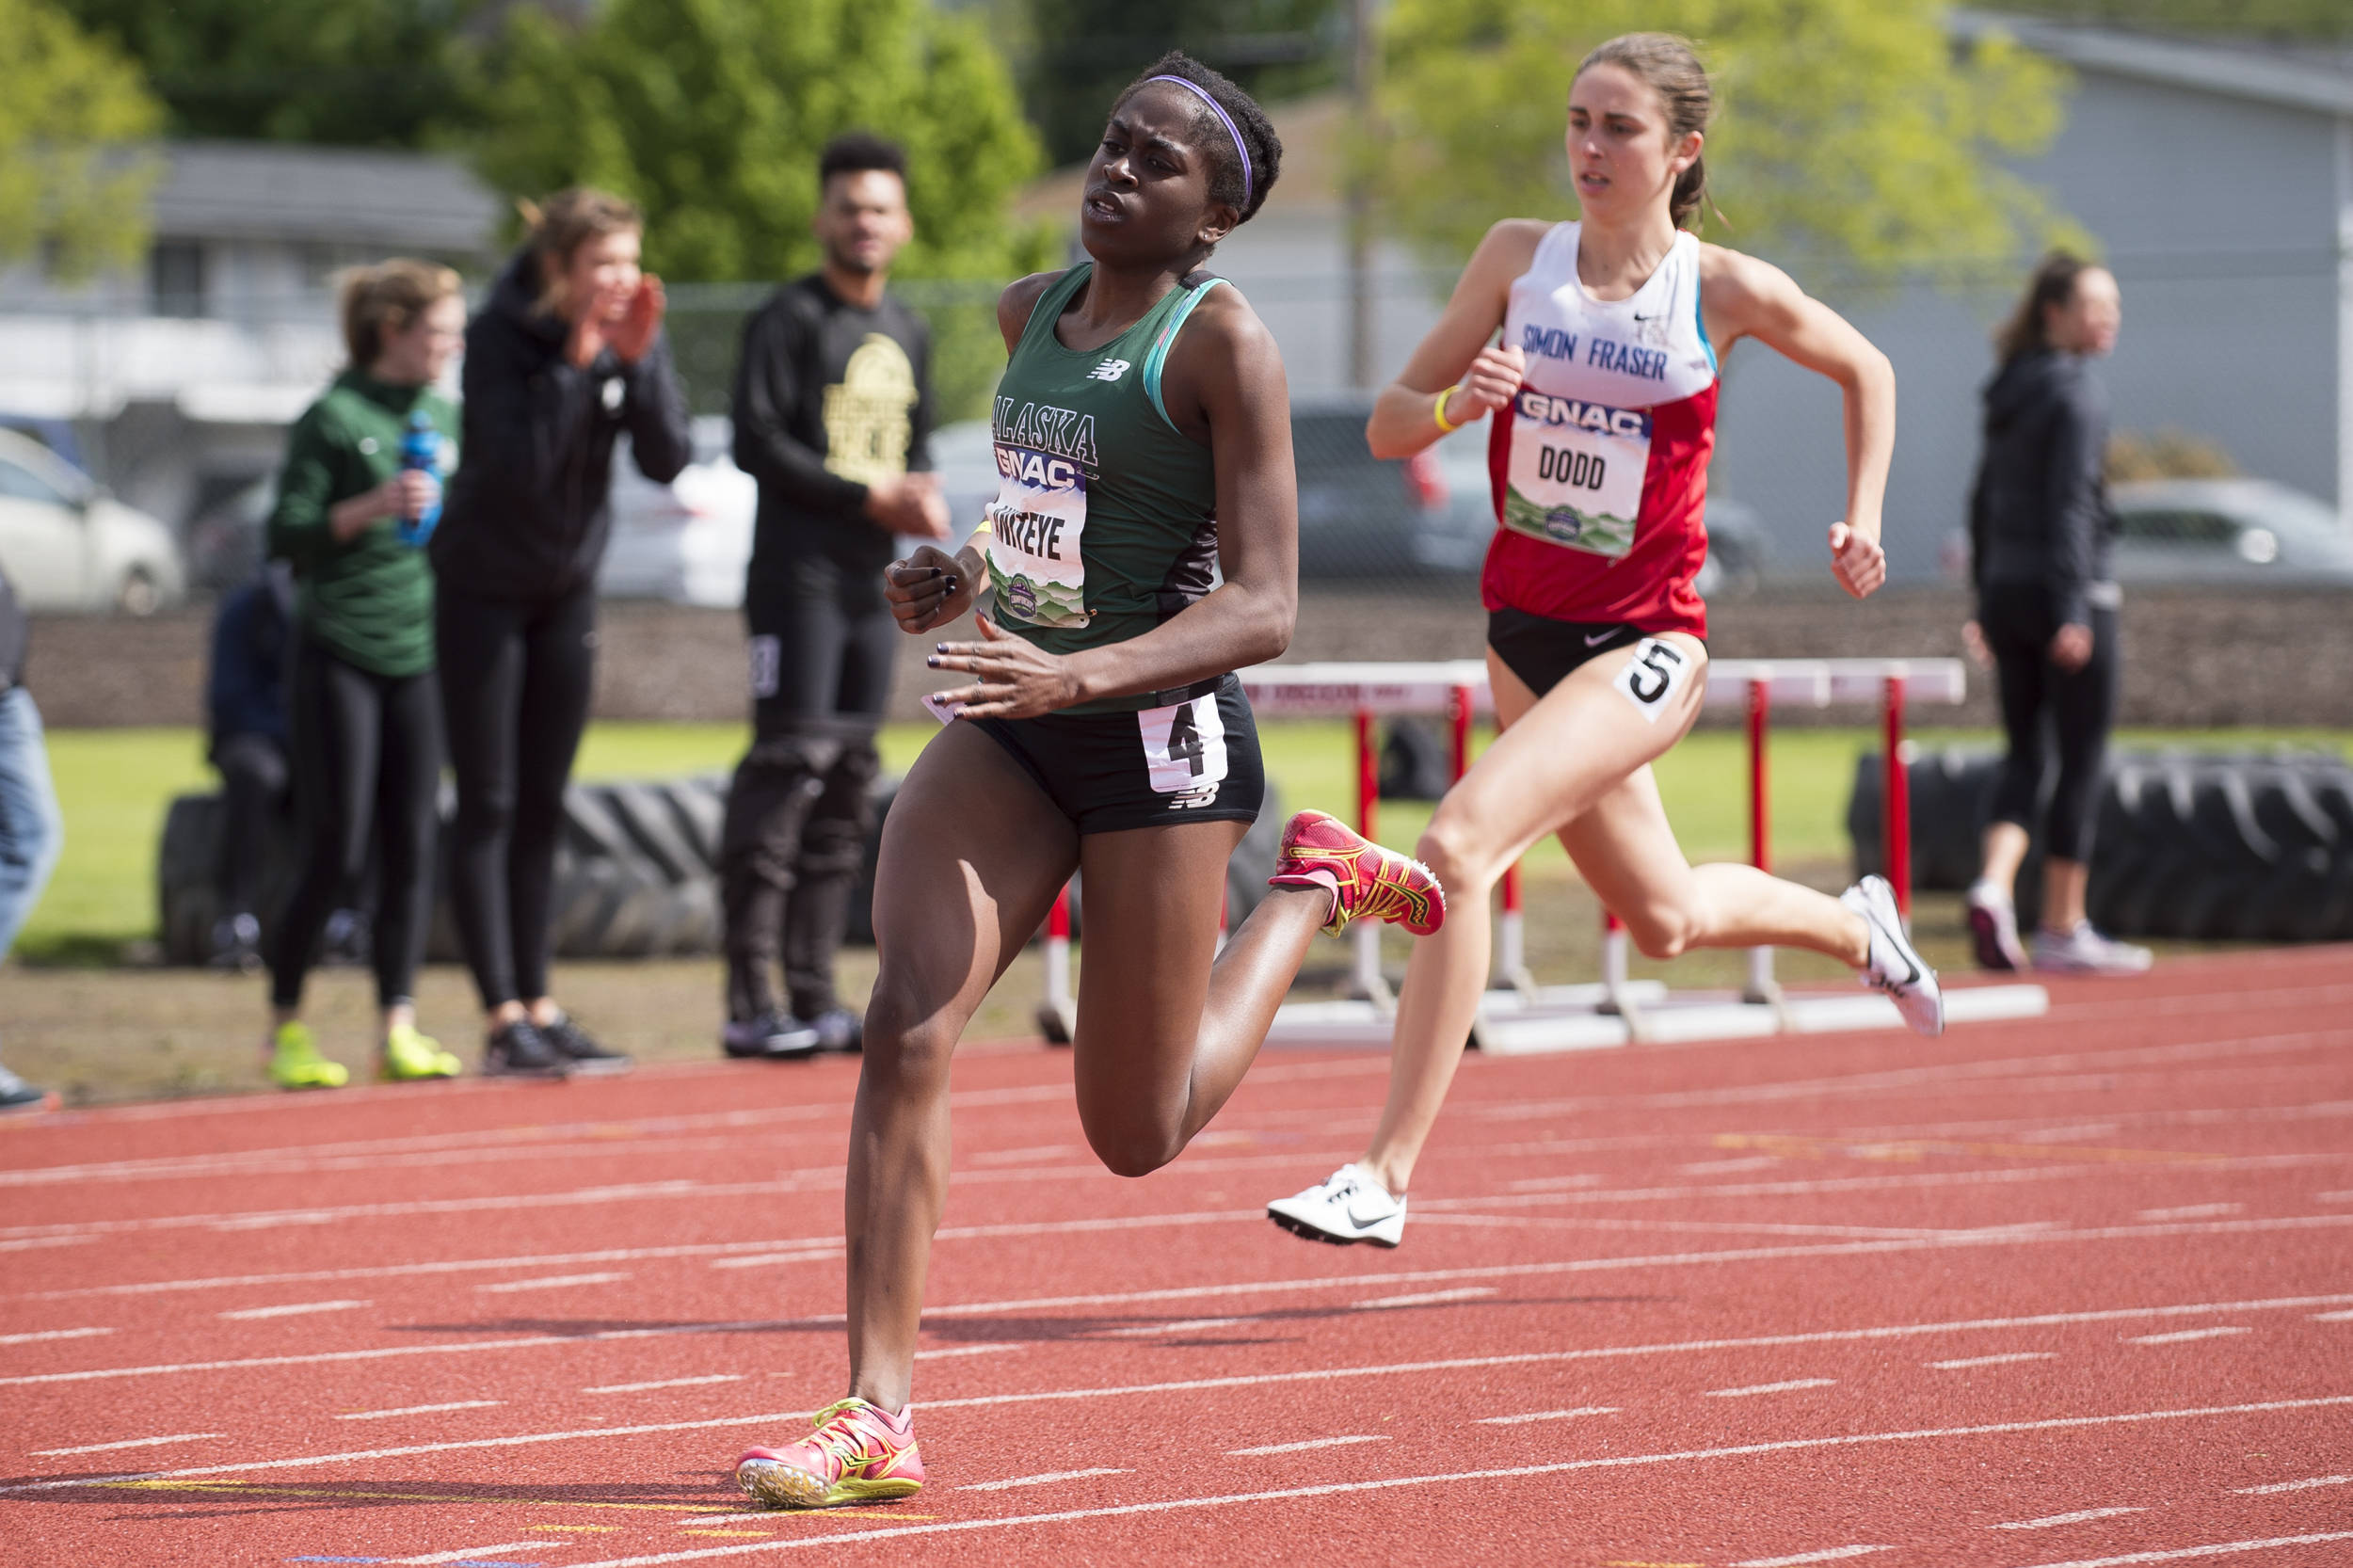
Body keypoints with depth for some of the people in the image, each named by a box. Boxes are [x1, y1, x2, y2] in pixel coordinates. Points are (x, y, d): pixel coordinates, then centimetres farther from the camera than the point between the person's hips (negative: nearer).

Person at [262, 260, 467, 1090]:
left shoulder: (446, 416, 12)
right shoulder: (333, 419, -7)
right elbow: (286, 537, -10)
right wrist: (372, 507, -21)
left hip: (420, 652, 6)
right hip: (338, 654, -6)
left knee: (413, 849, 1)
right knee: (335, 852, -4)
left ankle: (398, 1028, 3)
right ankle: (285, 1025, 8)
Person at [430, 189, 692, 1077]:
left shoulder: (632, 334, -6)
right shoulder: (501, 337, -20)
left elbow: (669, 461, -13)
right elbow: (518, 466, -29)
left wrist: (638, 362, -25)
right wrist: (574, 364, -32)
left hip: (567, 586, 5)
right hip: (484, 586, -5)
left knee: (542, 809, 9)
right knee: (488, 807, -5)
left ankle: (540, 1010, 13)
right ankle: (503, 1021, -6)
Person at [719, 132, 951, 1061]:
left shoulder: (907, 334, 17)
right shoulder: (789, 320, -6)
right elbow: (758, 443, -13)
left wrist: (923, 500, 2)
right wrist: (868, 497, -14)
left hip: (871, 583, 8)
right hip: (797, 576, -8)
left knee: (849, 781, 7)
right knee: (789, 766, -13)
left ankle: (814, 996, 11)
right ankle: (751, 1004, -14)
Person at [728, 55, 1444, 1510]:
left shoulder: (1225, 341, -13)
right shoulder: (1033, 313, 8)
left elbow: (1266, 607, -18)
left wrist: (1083, 676, -32)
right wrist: (966, 573, 6)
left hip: (1162, 736, -6)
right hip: (1018, 728, 6)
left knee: (1137, 1134, 6)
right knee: (907, 1031, -14)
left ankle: (1314, 889, 30)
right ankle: (879, 1415, -14)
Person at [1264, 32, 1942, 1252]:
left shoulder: (1724, 291, -9)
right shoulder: (1518, 257, -1)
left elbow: (1866, 371, 11)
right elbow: (1388, 426, 1)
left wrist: (1863, 518, 3)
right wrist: (1455, 404, -19)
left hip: (1644, 643, -5)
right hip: (1526, 633, 5)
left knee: (1457, 845, -25)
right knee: (1665, 917, 21)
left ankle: (1384, 1178, -21)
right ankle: (1856, 928, 54)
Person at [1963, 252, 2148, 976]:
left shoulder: (2012, 391, 12)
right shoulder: (2076, 391, -11)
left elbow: (1984, 501, 16)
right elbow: (2070, 504, -18)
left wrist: (1988, 601, 21)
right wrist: (2072, 611, -20)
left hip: (2007, 592, 7)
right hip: (2067, 592, -7)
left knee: (2024, 753, 12)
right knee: (2081, 761, 2)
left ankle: (1994, 884, -10)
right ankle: (2063, 928, 5)